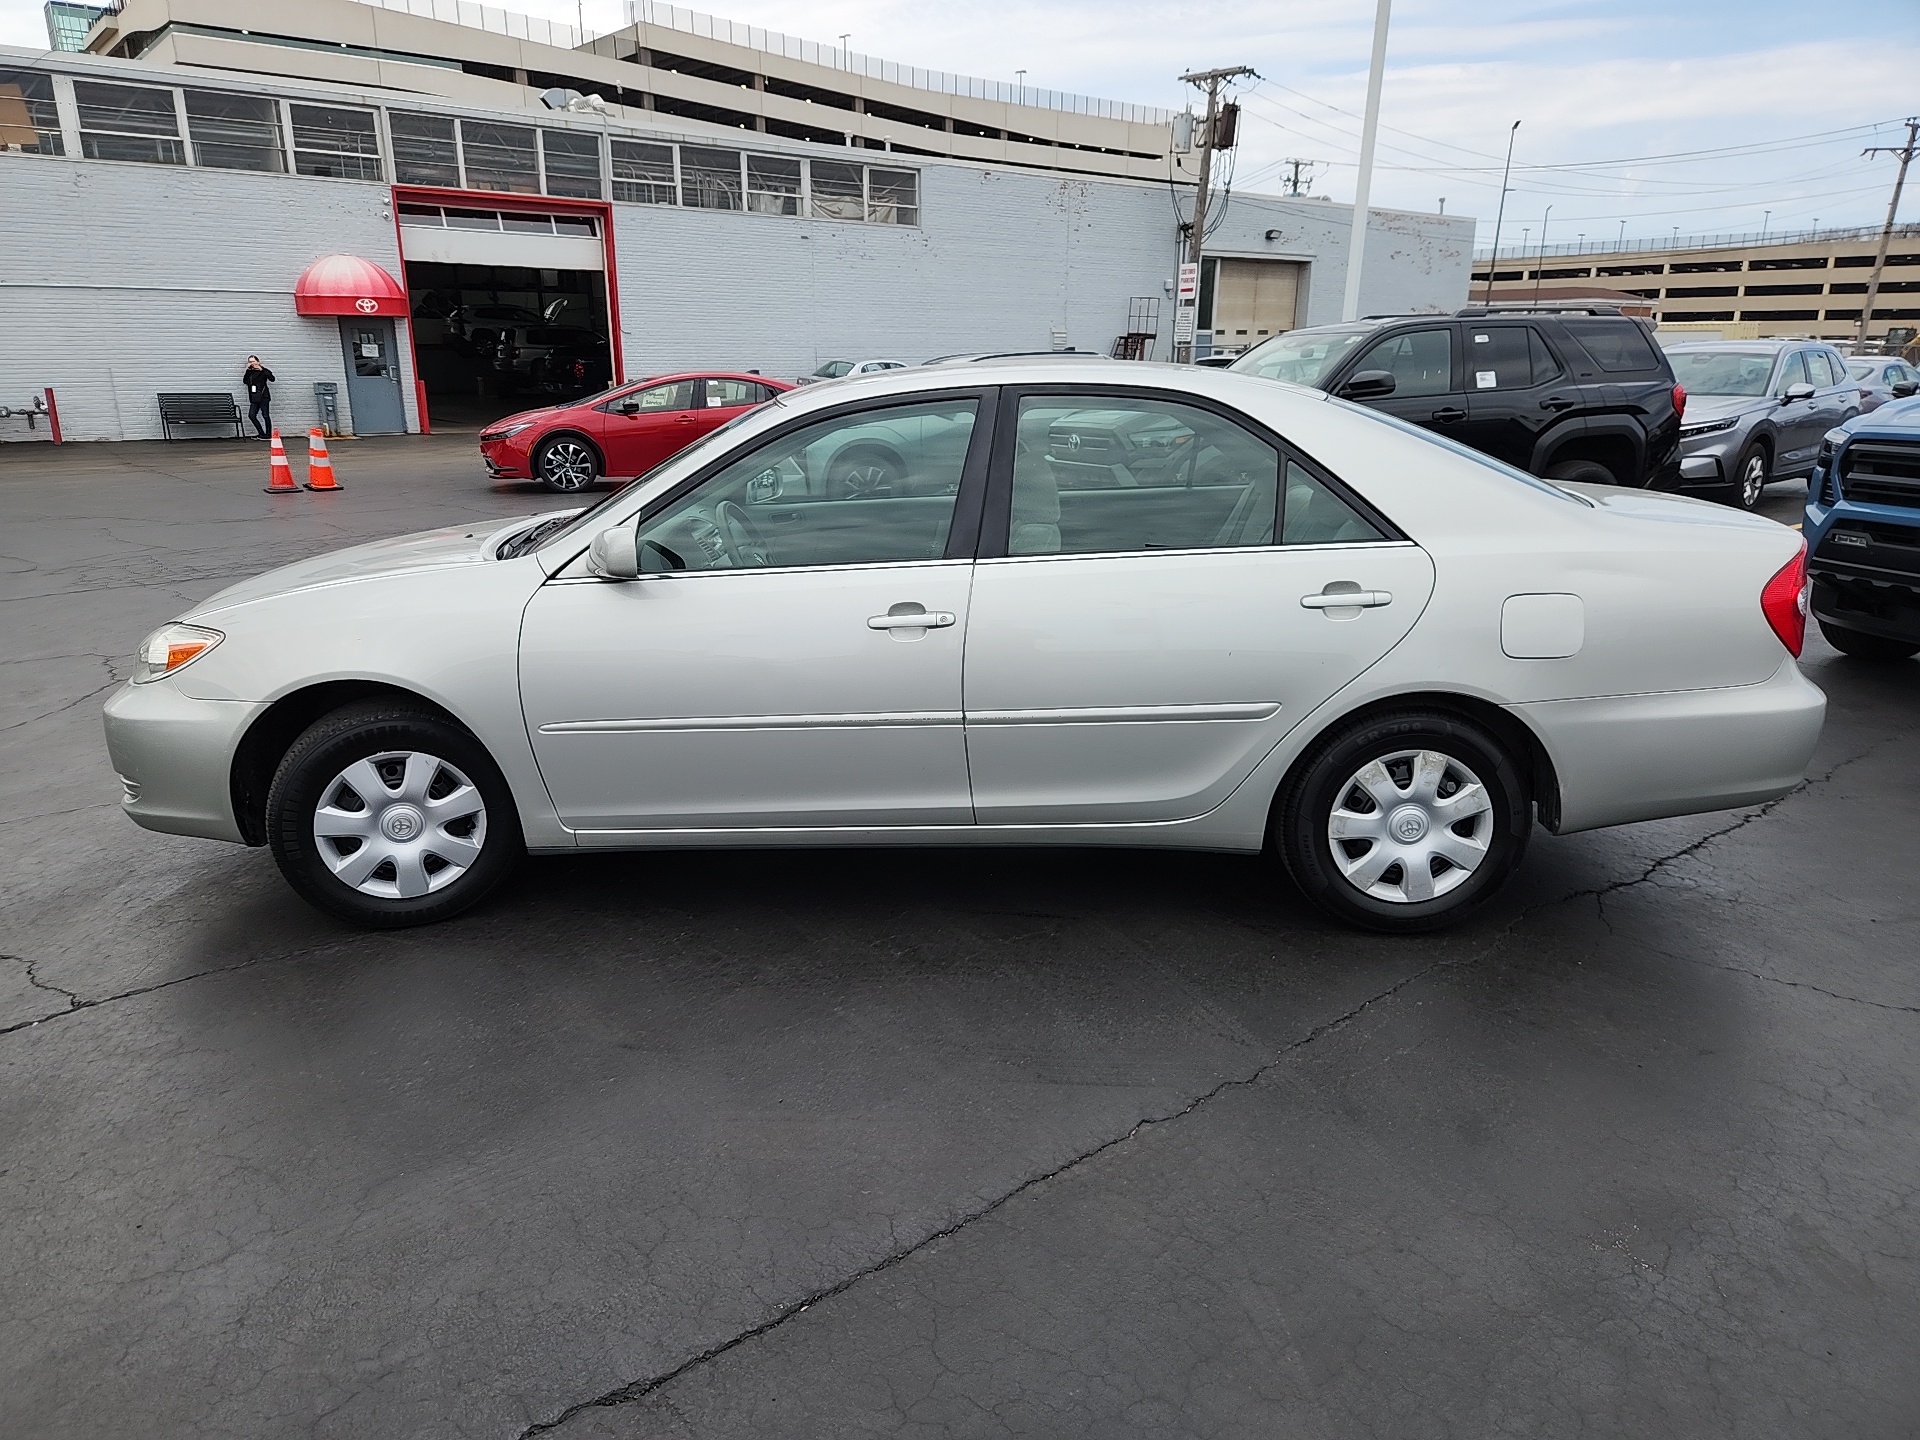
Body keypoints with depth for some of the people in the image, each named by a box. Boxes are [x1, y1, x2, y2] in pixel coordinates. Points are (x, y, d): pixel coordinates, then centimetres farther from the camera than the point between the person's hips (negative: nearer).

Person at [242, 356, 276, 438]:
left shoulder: (263, 370, -1)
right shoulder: (249, 372, 12)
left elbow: (272, 378, -16)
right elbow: (245, 381, 0)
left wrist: (262, 370, -19)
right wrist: (248, 370, -5)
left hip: (263, 397, -5)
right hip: (254, 398, 5)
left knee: (265, 416, -3)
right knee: (251, 415, -2)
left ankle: (268, 434, 4)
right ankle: (262, 434, 6)